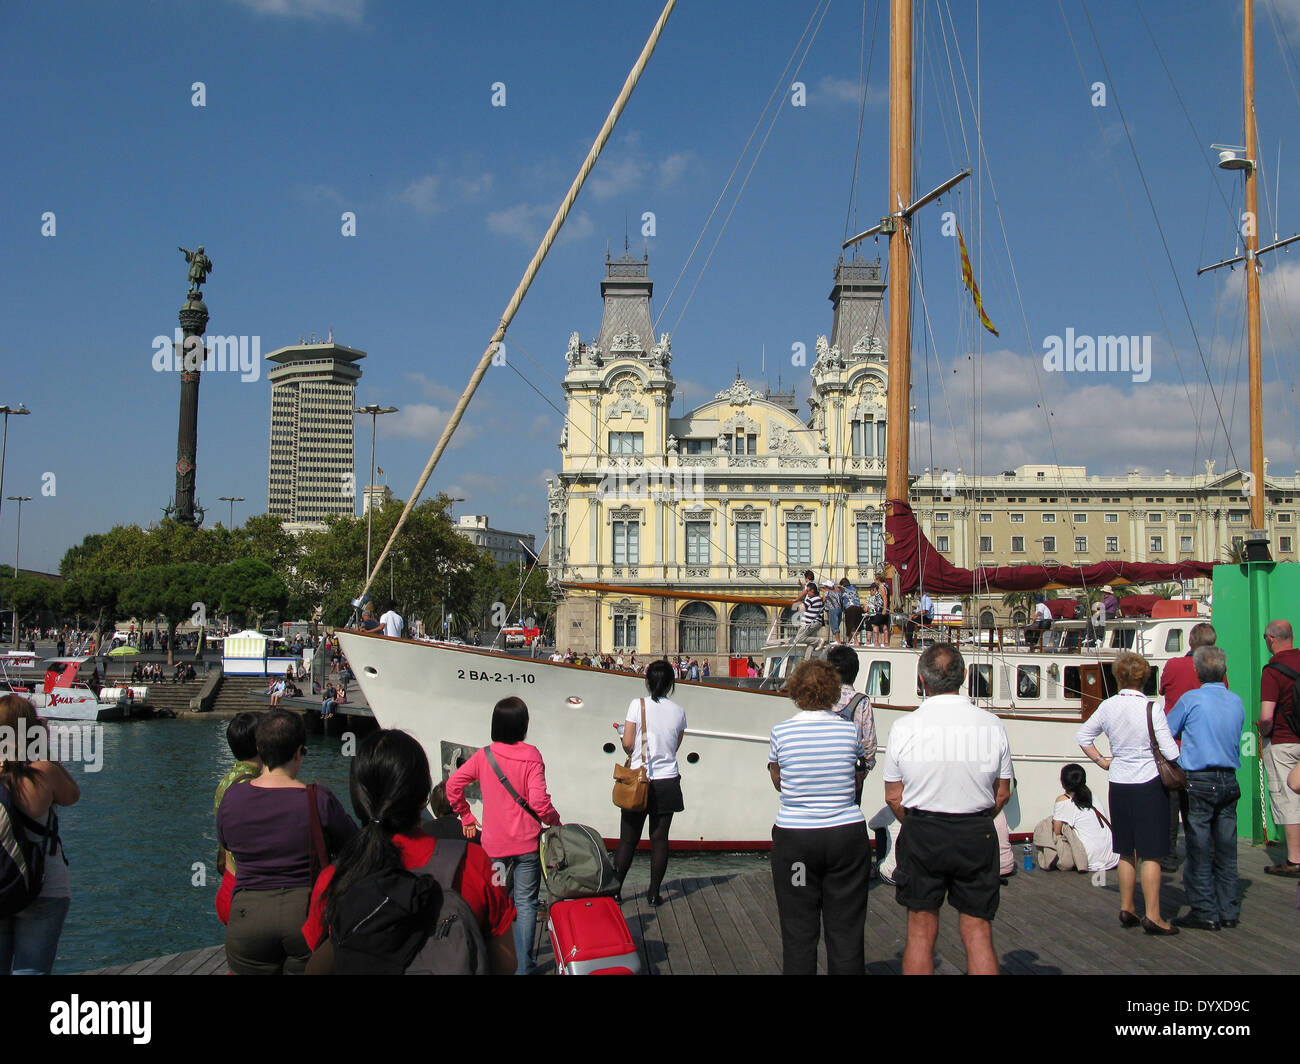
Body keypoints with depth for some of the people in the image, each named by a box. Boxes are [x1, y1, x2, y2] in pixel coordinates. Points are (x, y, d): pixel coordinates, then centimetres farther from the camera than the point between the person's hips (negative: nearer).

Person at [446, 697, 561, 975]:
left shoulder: (483, 756, -2)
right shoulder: (531, 757, -11)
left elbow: (452, 786, -3)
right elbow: (538, 801, -18)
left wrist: (466, 818, 10)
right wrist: (555, 821, 1)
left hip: (494, 844, 2)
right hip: (527, 842, -2)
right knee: (525, 903, 6)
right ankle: (523, 966, 8)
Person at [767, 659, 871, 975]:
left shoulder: (781, 732, -5)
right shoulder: (850, 730, -2)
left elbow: (778, 781, 7)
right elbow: (857, 783, 7)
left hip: (794, 838, -1)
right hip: (847, 835, 1)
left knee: (798, 936, 7)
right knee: (846, 934, 8)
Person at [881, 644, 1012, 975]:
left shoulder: (903, 727, -8)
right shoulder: (992, 725, -4)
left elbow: (894, 797, -1)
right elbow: (1002, 794, 4)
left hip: (921, 835, -1)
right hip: (978, 836, 1)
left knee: (921, 933, 10)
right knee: (978, 934, 8)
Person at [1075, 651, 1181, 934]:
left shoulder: (1108, 706, -1)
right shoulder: (1151, 709, -14)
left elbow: (1082, 736, 11)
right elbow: (1171, 752, -13)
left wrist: (1100, 760, 15)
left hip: (1119, 784, 5)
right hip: (1150, 783, -5)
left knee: (1127, 851, 15)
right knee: (1151, 853, -1)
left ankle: (1126, 909, 21)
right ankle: (1152, 916, -1)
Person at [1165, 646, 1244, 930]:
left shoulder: (1191, 700, -10)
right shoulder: (1237, 702, 6)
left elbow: (1166, 733, 0)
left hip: (1200, 781, -5)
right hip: (1229, 781, 5)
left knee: (1199, 850, 1)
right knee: (1226, 849, 10)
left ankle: (1205, 912, 3)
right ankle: (1228, 911, 15)